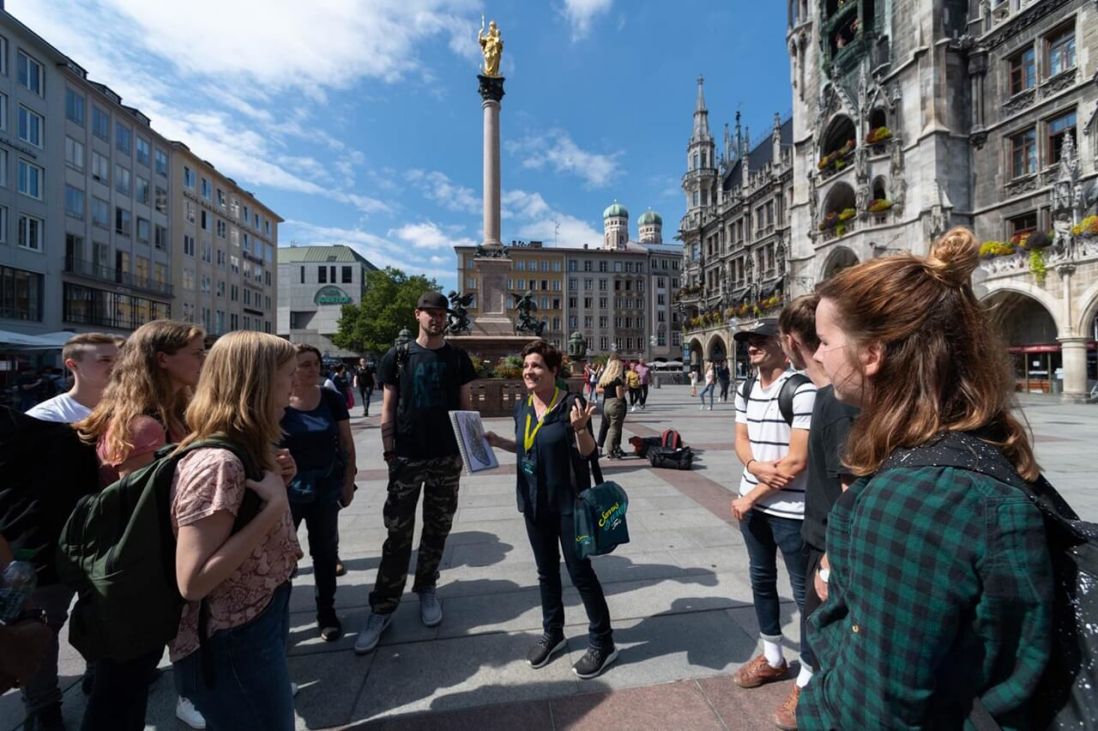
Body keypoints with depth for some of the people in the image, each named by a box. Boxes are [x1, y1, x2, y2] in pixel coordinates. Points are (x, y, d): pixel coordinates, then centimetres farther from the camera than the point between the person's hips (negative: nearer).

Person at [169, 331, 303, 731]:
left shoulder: (243, 452, 0)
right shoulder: (218, 463, -28)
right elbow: (193, 582, -28)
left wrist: (275, 482, -4)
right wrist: (274, 505, -30)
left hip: (259, 623, 9)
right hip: (233, 643, -9)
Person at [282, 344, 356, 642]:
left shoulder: (332, 400, -4)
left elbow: (346, 444, 2)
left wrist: (348, 482, 0)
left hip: (325, 491, 2)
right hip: (285, 492, -2)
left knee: (325, 552, 15)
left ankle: (327, 612, 33)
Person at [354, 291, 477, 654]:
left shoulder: (458, 357, 4)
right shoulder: (397, 356, 1)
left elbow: (465, 405, 6)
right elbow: (387, 408, 1)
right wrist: (389, 450, -5)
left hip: (447, 457, 2)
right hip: (407, 457, -1)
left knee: (437, 529, 13)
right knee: (398, 533, 4)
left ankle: (426, 588, 33)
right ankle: (383, 607, 17)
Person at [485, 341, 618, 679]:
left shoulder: (570, 404, -16)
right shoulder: (522, 406, 2)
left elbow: (587, 452, -15)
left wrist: (579, 427, -33)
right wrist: (498, 441, 1)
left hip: (568, 501, -6)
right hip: (534, 500, 6)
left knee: (579, 570, 4)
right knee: (546, 570, 19)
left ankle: (603, 643, 24)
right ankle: (553, 633, 39)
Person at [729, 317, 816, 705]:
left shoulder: (802, 390, -17)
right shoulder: (746, 391, 6)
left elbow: (797, 461, -20)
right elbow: (741, 439, 7)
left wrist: (751, 496, -13)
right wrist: (756, 467, -16)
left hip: (790, 509, -7)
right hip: (752, 502, 8)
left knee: (803, 590, 7)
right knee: (761, 579, 20)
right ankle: (772, 658, 40)